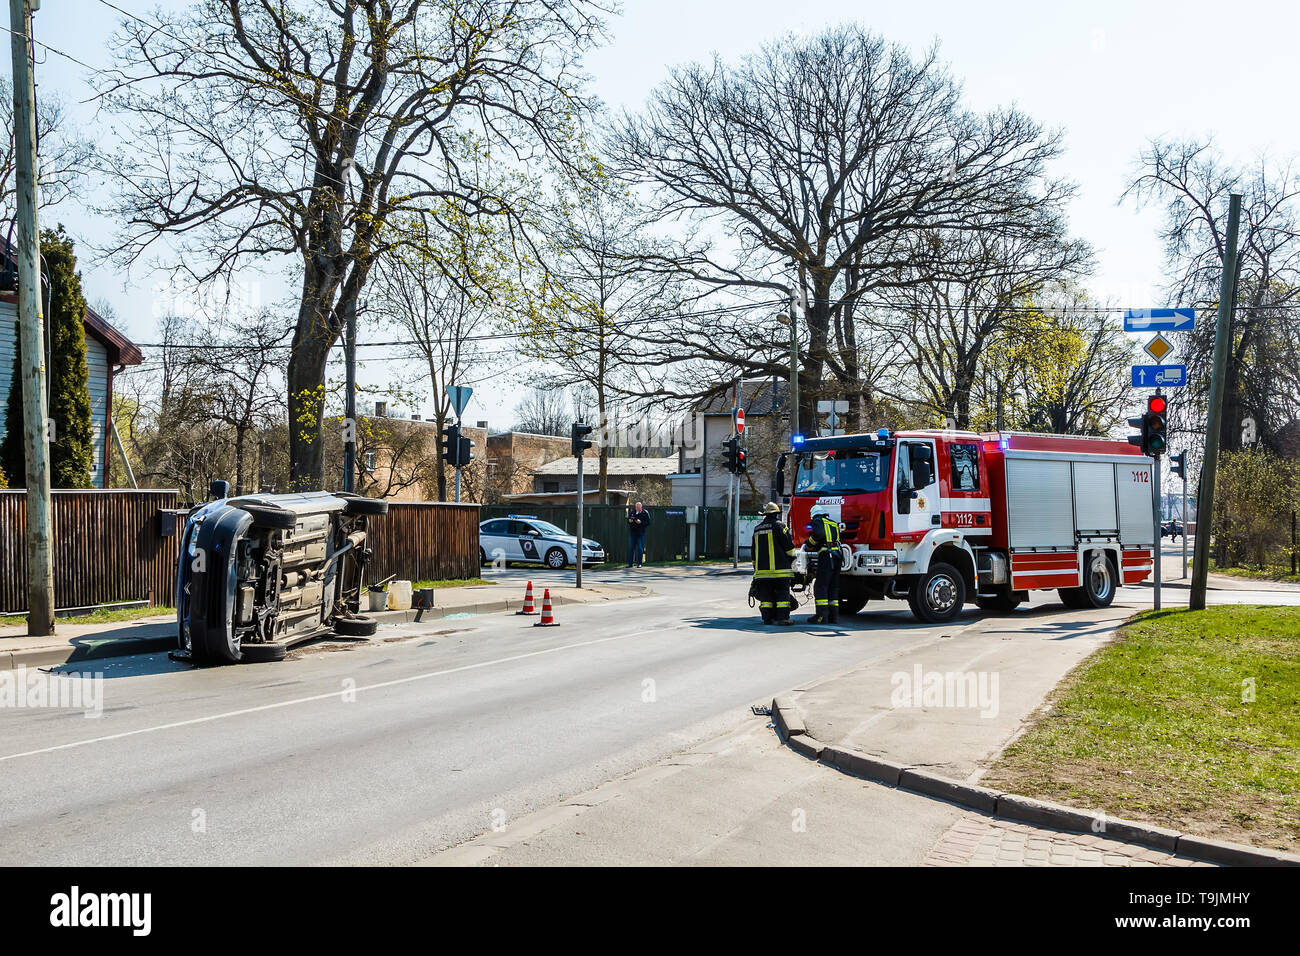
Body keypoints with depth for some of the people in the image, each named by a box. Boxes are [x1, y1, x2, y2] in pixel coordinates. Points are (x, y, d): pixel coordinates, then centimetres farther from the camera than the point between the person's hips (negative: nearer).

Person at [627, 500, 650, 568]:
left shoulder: (645, 513, -1)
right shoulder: (633, 513, 12)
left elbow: (648, 523, -6)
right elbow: (628, 519, 20)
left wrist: (641, 522, -19)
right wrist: (629, 521, -3)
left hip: (640, 533, -4)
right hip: (632, 532, 4)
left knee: (640, 548, -1)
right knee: (631, 548, 4)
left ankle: (640, 563, 5)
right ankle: (630, 563, 9)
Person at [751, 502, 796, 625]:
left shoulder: (757, 529, 16)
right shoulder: (779, 525, -5)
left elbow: (754, 551, 20)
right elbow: (788, 545, -7)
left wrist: (756, 567, 26)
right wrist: (792, 556, 10)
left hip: (762, 568, 5)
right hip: (779, 568, -5)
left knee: (766, 594, 7)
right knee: (782, 593, -2)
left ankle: (767, 617, 6)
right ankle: (782, 617, -7)